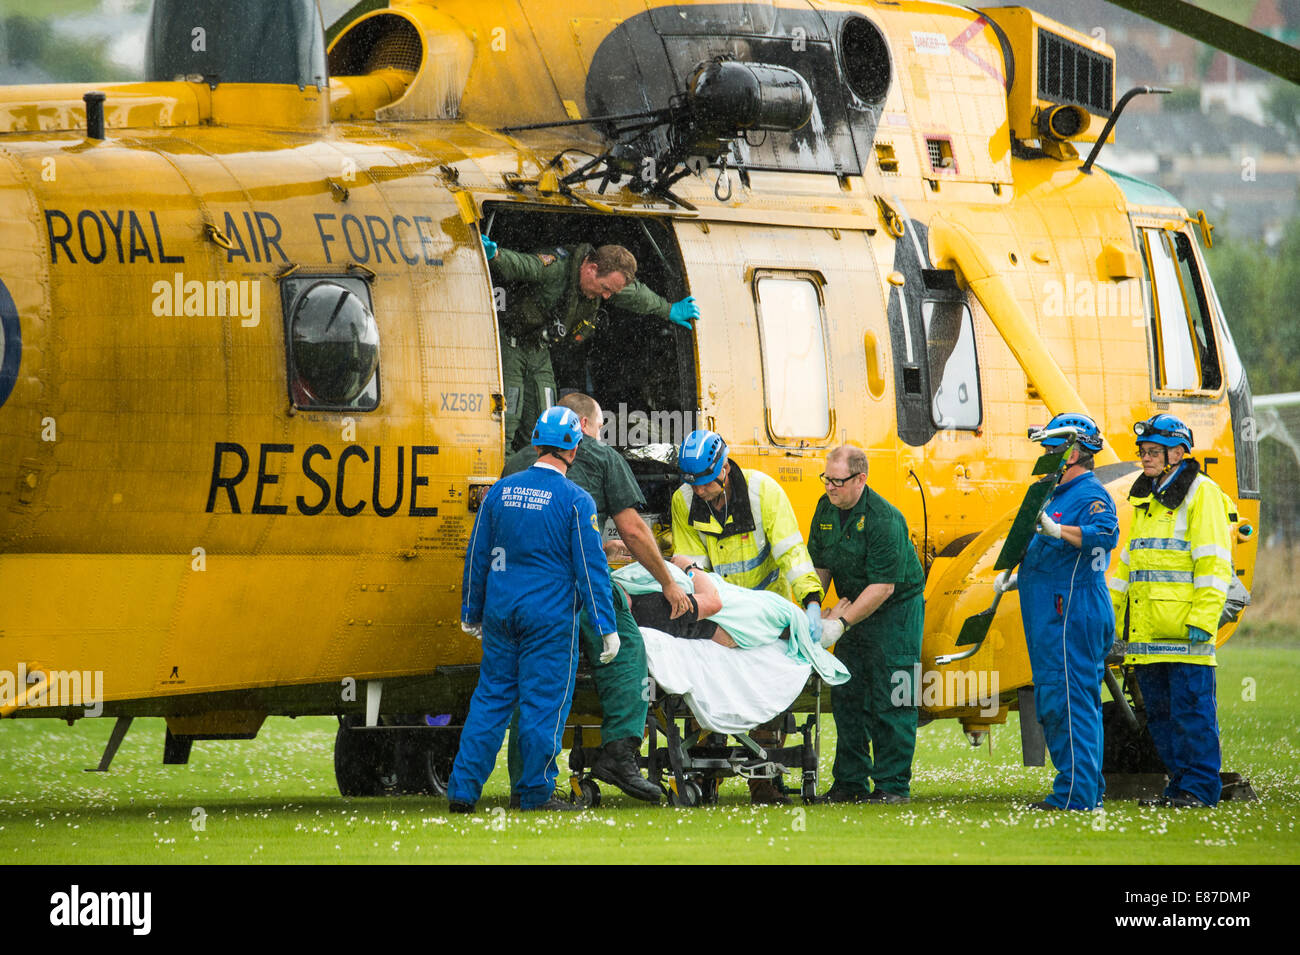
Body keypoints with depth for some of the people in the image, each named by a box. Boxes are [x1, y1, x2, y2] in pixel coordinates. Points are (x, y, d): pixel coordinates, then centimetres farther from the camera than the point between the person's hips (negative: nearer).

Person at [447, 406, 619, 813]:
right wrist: (606, 627, -6)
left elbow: (477, 558, 11)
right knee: (543, 702, 2)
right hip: (550, 618, -4)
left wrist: (472, 613, 21)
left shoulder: (500, 492, 5)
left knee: (491, 698, 9)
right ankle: (536, 792, 5)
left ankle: (462, 789, 6)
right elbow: (591, 567, -9)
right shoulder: (575, 501, -8)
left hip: (501, 611, 4)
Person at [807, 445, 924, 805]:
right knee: (847, 695, 5)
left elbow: (883, 586, -25)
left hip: (895, 611, -7)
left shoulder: (884, 519, -24)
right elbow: (820, 565, 10)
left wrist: (841, 623, -26)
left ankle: (893, 785, -5)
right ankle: (850, 782, 11)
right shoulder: (826, 509, 0)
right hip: (854, 609, 7)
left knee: (890, 702, -9)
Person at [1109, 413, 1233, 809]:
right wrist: (1109, 614, 19)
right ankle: (1181, 783, 14)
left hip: (1184, 630, -8)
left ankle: (1200, 788, -4)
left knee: (1192, 709, -7)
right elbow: (1128, 563, 27)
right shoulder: (1144, 499, 21)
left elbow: (1214, 564, -10)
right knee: (1160, 713, 8)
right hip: (1146, 630, 8)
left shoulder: (1200, 494, -3)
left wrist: (1203, 620, -17)